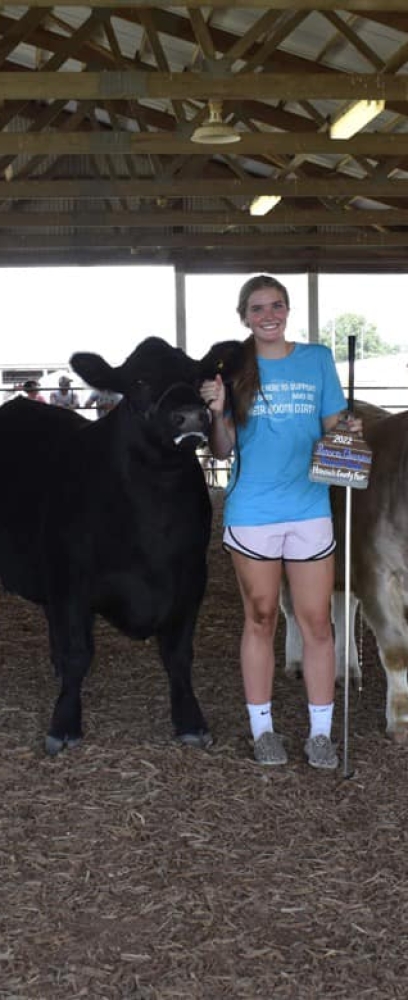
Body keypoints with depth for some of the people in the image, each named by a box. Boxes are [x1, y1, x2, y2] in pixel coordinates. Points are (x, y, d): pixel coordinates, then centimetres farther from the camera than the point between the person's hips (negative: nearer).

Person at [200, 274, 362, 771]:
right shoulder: (233, 369, 2)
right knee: (260, 620, 9)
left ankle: (320, 732, 14)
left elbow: (333, 428, 9)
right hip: (252, 513, -1)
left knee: (316, 623, 3)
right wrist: (218, 411, -17)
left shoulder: (317, 359, 5)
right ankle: (262, 728, 21)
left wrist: (350, 431, -13)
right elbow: (222, 450, 1)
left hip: (310, 510, 1)